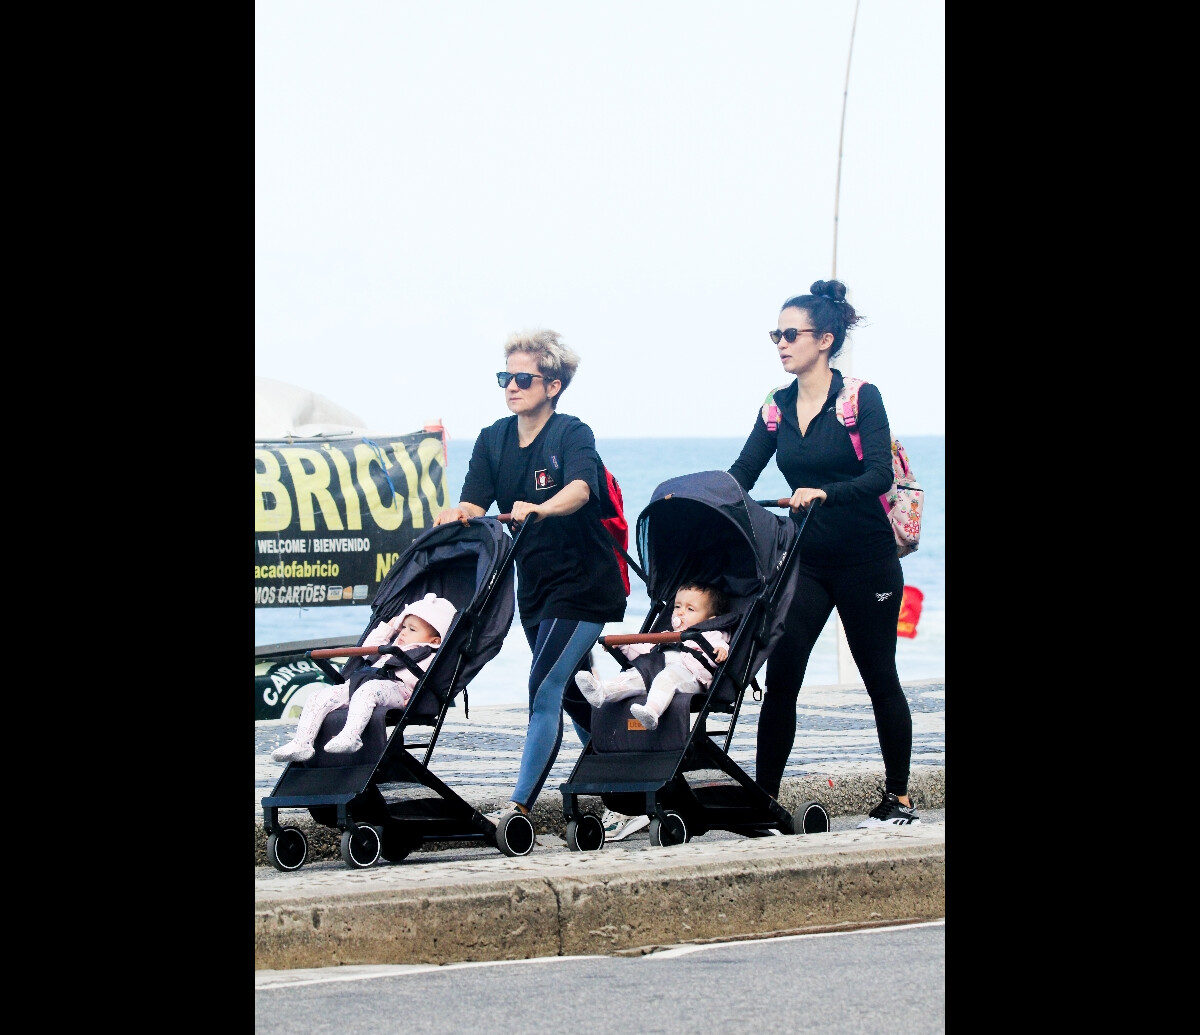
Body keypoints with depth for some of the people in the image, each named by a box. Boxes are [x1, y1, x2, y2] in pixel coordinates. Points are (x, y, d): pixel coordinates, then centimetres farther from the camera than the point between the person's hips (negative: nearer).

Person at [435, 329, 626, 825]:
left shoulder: (573, 435, -14)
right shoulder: (493, 440, 4)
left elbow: (579, 490, -34)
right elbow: (473, 504, -6)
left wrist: (540, 509, -54)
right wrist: (456, 515, -30)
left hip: (582, 583, -7)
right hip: (534, 584, 7)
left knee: (545, 690, -15)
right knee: (569, 692, 16)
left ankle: (519, 807, -19)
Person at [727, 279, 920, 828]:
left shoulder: (861, 398, -10)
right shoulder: (778, 408, 5)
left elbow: (880, 474, -21)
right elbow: (741, 474, 0)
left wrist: (823, 493, -36)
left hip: (865, 560, -5)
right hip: (807, 558, 5)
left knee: (880, 677, 6)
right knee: (780, 677, -4)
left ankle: (898, 799, 17)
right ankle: (764, 798, -3)